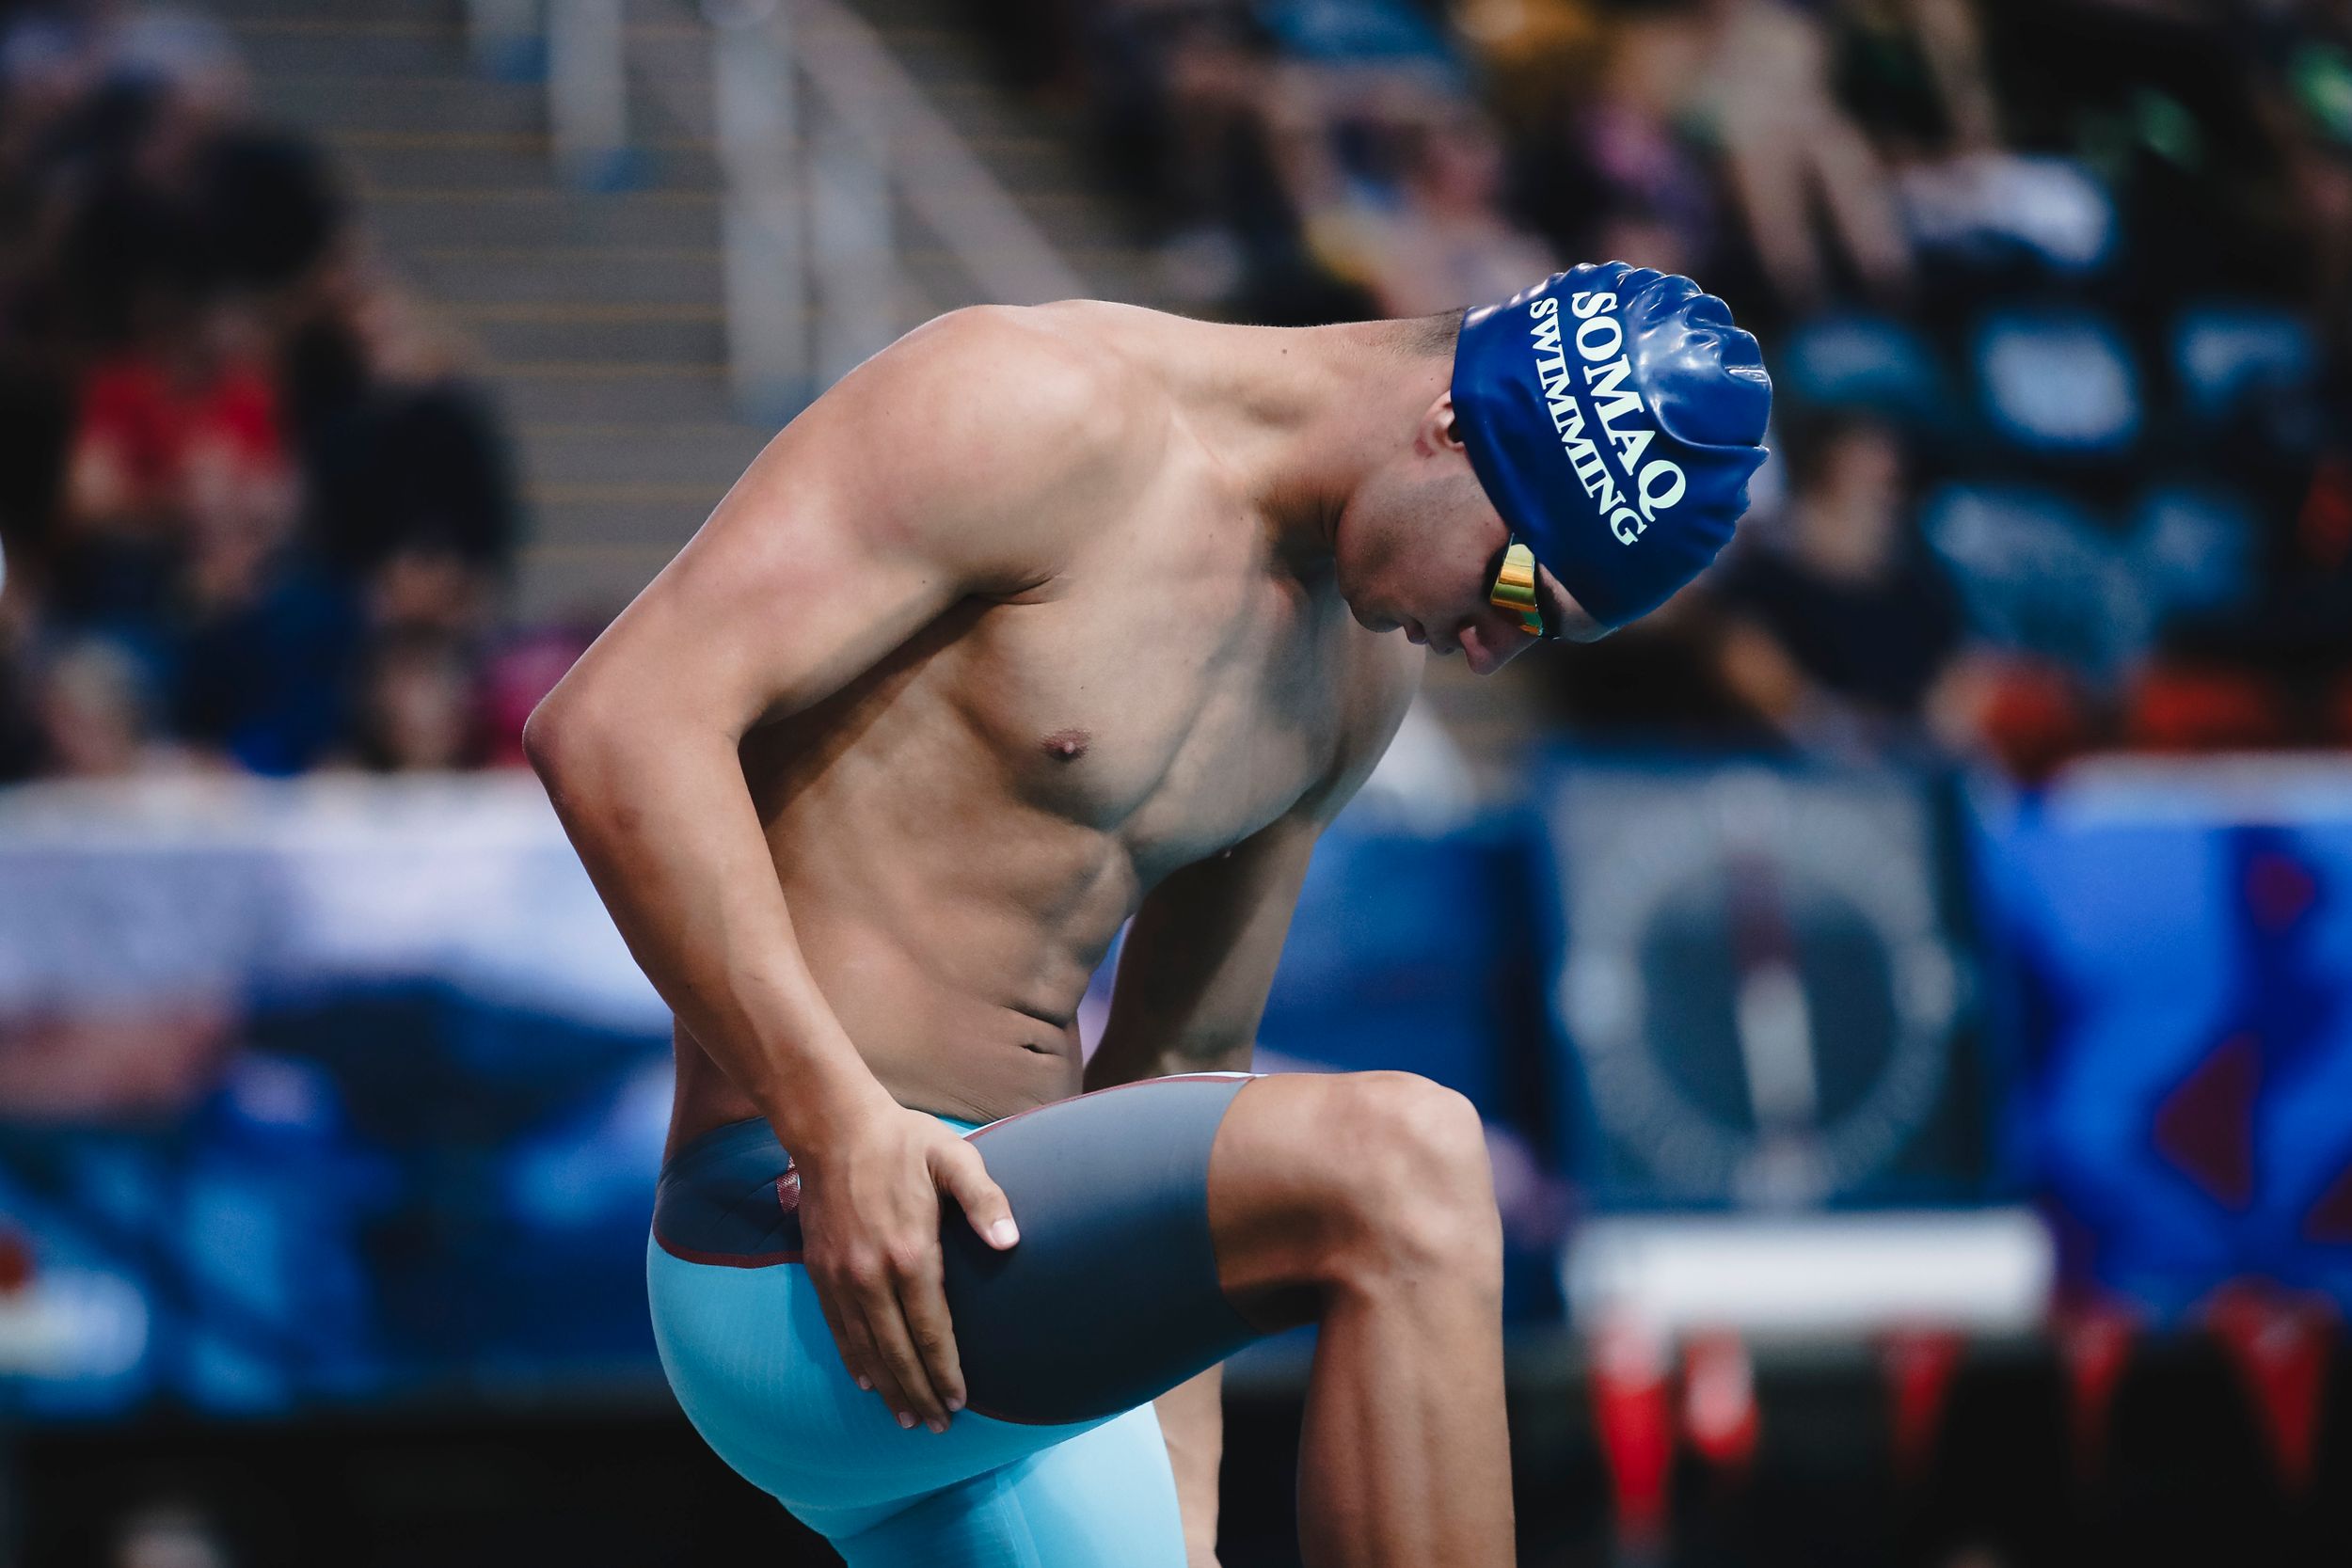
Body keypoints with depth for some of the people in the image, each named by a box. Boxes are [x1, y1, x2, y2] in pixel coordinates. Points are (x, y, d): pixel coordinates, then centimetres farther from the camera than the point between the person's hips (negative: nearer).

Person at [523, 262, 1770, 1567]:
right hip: (809, 1262, -10)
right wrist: (838, 1121, -29)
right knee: (1402, 1165, -30)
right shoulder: (1040, 411, -13)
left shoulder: (1356, 672, 15)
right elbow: (614, 723, -21)